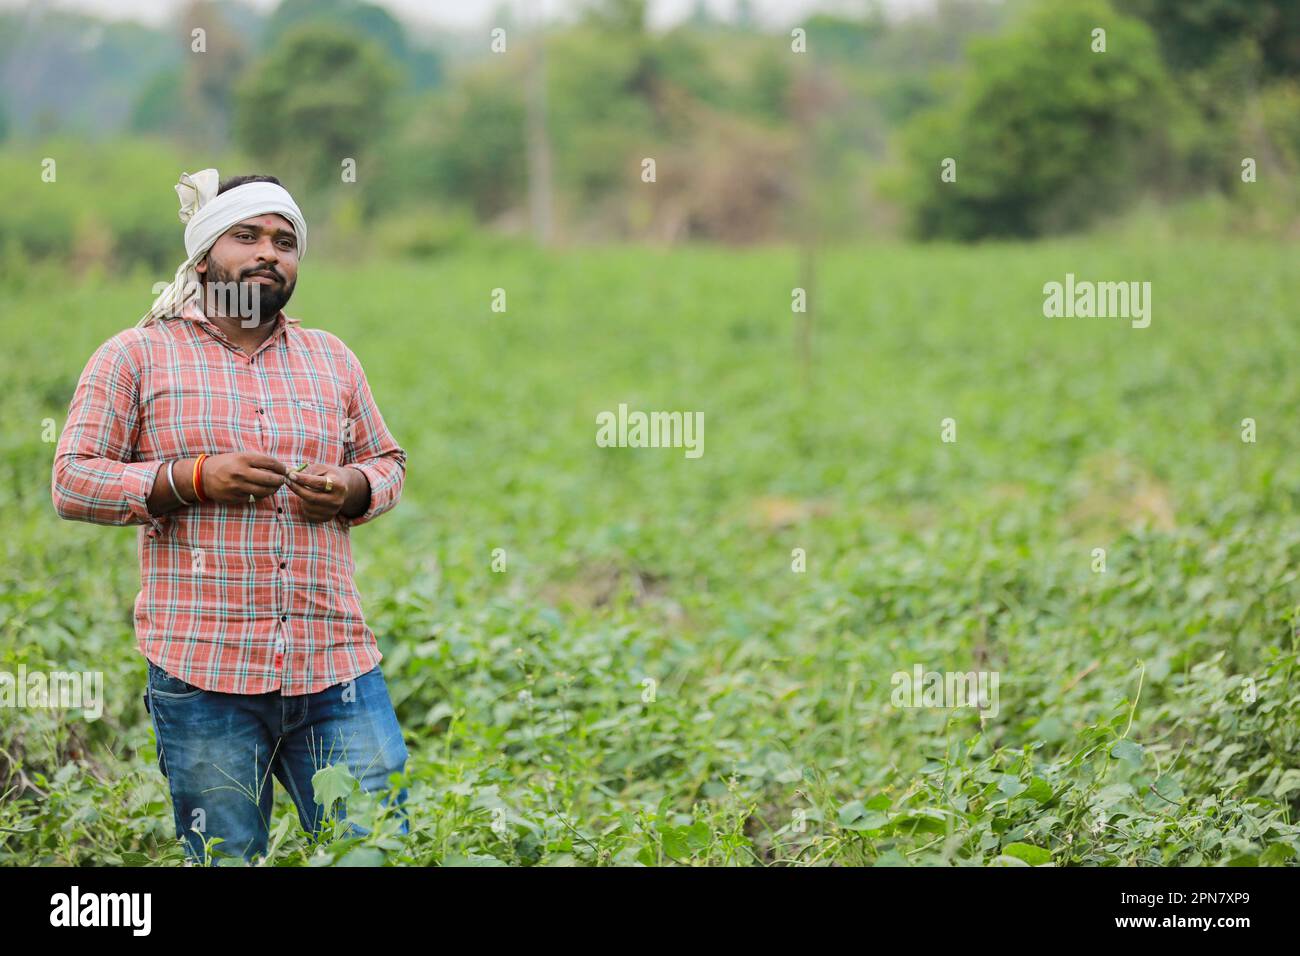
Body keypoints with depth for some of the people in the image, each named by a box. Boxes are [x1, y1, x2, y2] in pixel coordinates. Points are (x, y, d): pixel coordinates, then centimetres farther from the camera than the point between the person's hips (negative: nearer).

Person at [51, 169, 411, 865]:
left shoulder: (332, 358, 17)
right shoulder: (137, 356, 5)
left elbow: (388, 462, 25)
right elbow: (71, 482, 1)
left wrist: (351, 488, 1)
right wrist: (195, 478, -12)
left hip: (338, 668, 3)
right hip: (202, 675, -3)